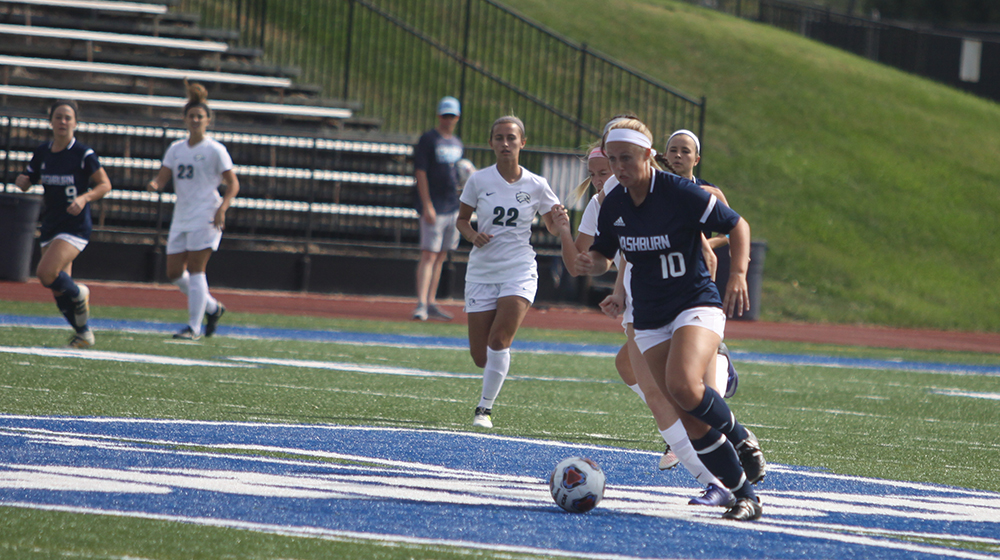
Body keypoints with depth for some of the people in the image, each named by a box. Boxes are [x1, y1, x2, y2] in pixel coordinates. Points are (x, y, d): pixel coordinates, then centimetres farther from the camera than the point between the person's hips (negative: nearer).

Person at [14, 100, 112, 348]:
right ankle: (84, 334, 24)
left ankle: (79, 294, 5)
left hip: (76, 226, -6)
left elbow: (105, 185, -4)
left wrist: (84, 198, -21)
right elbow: (25, 182, 12)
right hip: (51, 226, 6)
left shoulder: (83, 154, -10)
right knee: (59, 290, 6)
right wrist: (22, 181, -11)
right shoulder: (41, 153, 5)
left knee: (46, 273, -24)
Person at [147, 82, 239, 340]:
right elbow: (163, 178, 8)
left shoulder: (215, 150, -3)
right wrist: (155, 184, -17)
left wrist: (222, 209, -18)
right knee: (174, 273, 5)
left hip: (206, 218, -6)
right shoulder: (176, 149, 12)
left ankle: (194, 326, -6)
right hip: (181, 218, 6)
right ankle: (212, 307, 24)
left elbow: (233, 184, -3)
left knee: (195, 271, -11)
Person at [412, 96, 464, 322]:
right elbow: (421, 173, -12)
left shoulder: (456, 143, 16)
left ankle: (431, 304, 13)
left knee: (441, 257, 9)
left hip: (453, 207, 7)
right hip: (434, 208, -7)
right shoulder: (428, 140, -6)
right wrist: (427, 206, -18)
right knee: (429, 255, -12)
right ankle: (421, 305, -16)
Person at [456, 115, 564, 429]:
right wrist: (473, 235, -12)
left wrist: (559, 219, -17)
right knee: (480, 355, -1)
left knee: (499, 338, -20)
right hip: (482, 271, 1)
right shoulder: (479, 180, -2)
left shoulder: (536, 186, -2)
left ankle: (485, 407, -8)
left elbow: (553, 229, 6)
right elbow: (462, 219, 9)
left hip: (519, 271, -1)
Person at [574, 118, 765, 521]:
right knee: (691, 423, -4)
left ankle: (740, 438, -3)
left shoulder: (682, 193, -14)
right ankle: (745, 496, 6)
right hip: (649, 318, 5)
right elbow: (604, 256, 17)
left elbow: (738, 226, -4)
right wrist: (591, 263, -6)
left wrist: (738, 274, -18)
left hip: (697, 304, -5)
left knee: (683, 386, -31)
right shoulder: (613, 207, 2)